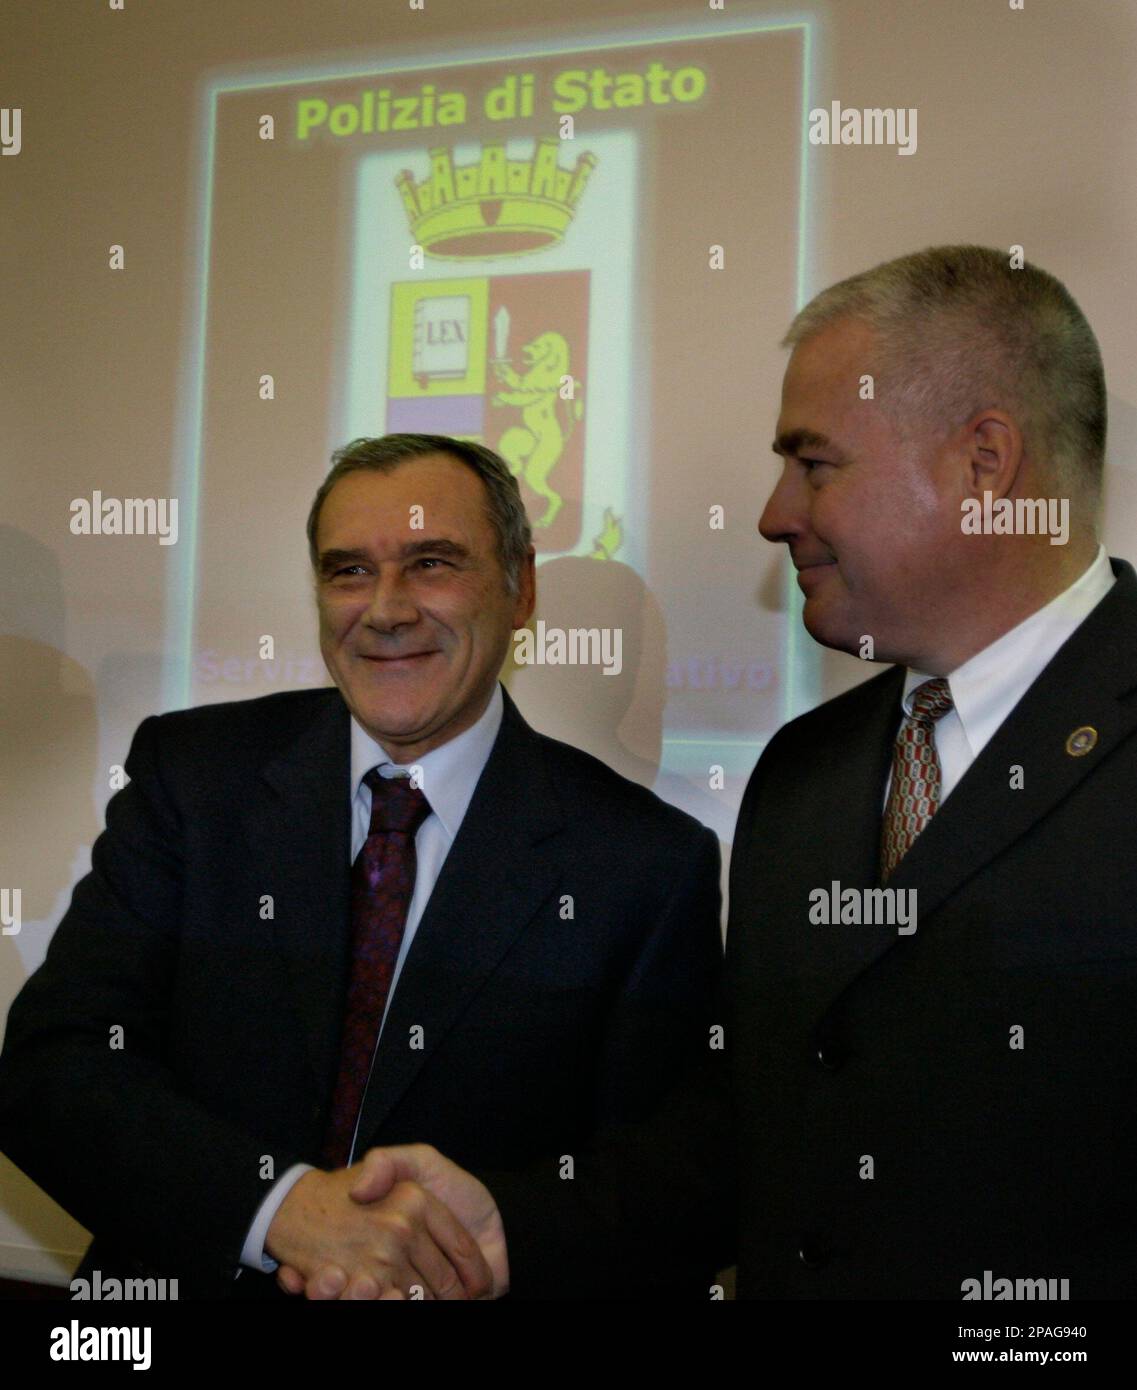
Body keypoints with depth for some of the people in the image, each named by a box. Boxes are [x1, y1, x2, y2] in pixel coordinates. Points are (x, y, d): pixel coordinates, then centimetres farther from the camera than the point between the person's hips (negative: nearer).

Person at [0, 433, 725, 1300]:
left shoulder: (651, 864, -3)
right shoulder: (189, 771, 3)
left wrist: (456, 1258, -19)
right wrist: (282, 1204, -19)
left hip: (455, 1275, -1)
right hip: (191, 1279, 2)